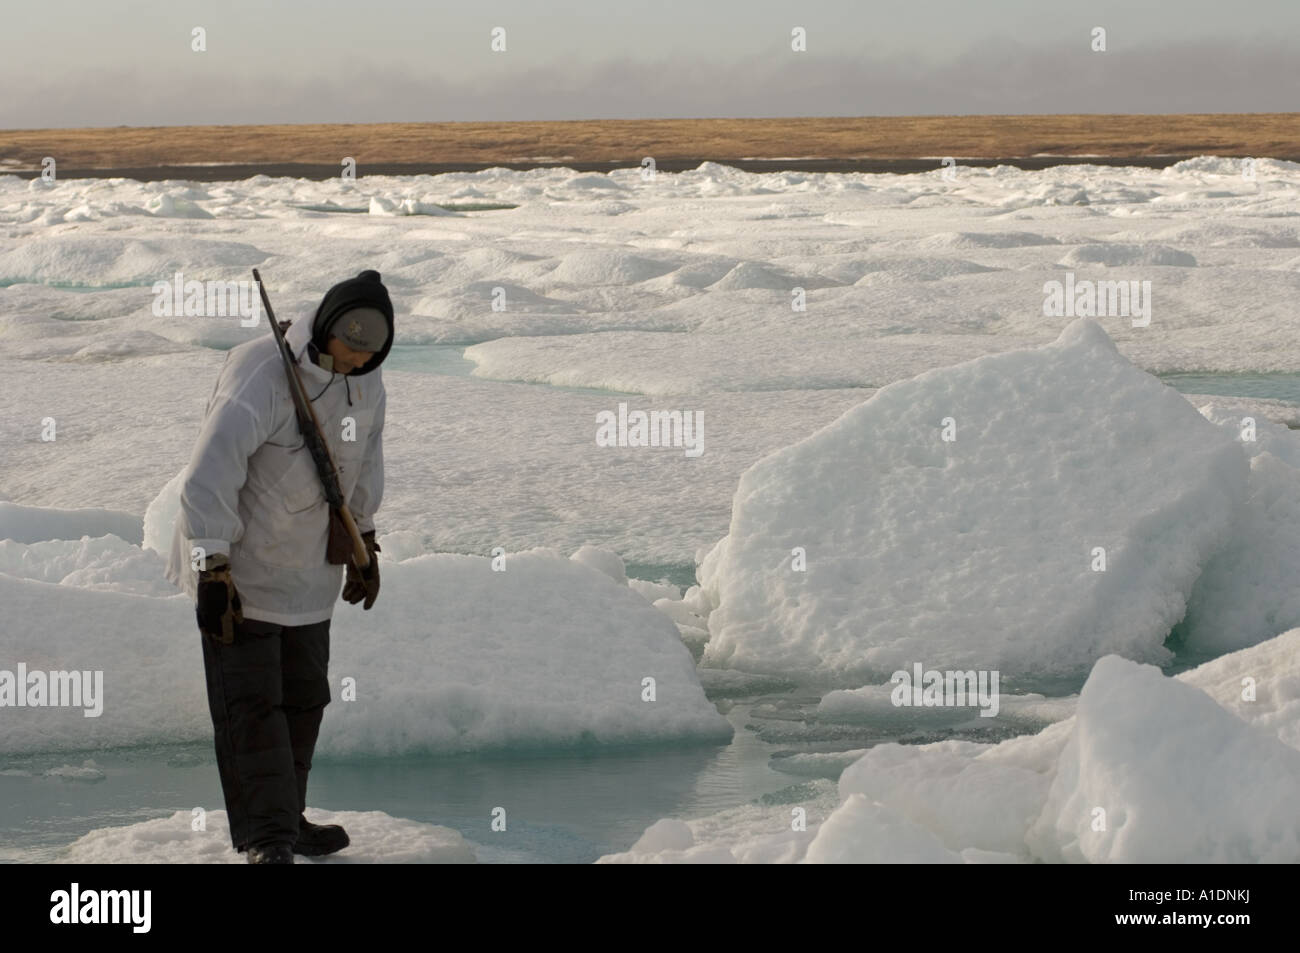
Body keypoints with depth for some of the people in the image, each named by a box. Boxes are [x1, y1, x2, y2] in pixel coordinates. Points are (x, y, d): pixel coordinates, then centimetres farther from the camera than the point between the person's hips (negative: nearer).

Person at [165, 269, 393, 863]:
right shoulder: (260, 374, -25)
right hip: (240, 569, -7)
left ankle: (287, 819, 27)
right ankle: (265, 836, -2)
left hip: (310, 572, 7)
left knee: (303, 699, 13)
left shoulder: (367, 383, -1)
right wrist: (214, 574, -30)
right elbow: (208, 477, -28)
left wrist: (364, 541, 22)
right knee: (250, 703, -7)